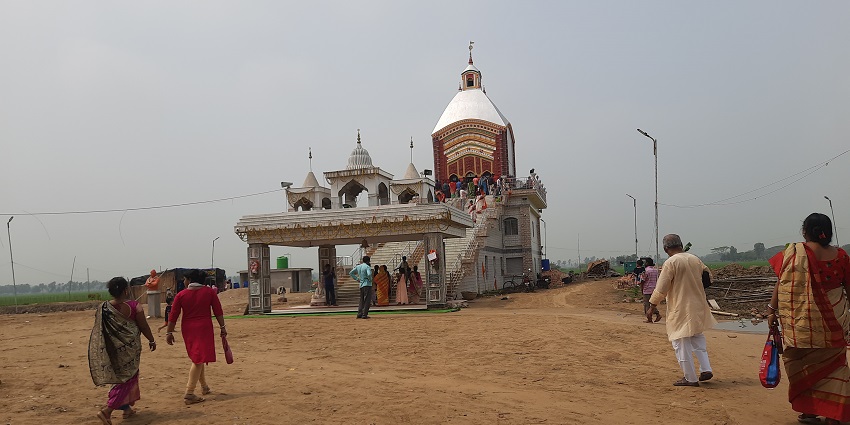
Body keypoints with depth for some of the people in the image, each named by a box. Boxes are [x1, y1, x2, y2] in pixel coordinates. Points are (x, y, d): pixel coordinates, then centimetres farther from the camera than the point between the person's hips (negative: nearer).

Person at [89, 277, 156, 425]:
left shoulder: (103, 308, -3)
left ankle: (126, 408, 29)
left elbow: (99, 330, 4)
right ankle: (107, 410, -9)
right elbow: (144, 326, -9)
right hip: (129, 347, -5)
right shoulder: (134, 306, -14)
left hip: (112, 348, 5)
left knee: (120, 377, 22)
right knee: (127, 379, 3)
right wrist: (151, 341, 7)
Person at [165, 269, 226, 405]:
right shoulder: (209, 292, -1)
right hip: (204, 327, -3)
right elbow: (218, 311, -3)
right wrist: (222, 327, 3)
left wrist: (169, 332, 5)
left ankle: (204, 387, 33)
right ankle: (189, 394, -11)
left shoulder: (181, 295, -1)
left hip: (187, 329, 3)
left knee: (196, 359, 19)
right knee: (199, 360, -4)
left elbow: (173, 316, -1)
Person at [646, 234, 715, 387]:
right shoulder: (695, 259, 3)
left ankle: (690, 378, 9)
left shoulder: (670, 262, -16)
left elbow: (661, 288, -16)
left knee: (682, 343, 4)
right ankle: (706, 369, 21)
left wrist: (652, 307, -7)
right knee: (697, 337, 26)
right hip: (698, 306, 7)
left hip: (681, 309, -7)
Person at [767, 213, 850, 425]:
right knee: (832, 366, 12)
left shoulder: (793, 252, -8)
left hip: (800, 324, -1)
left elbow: (781, 284, -9)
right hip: (833, 324, 2)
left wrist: (772, 310, -4)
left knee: (802, 364, 12)